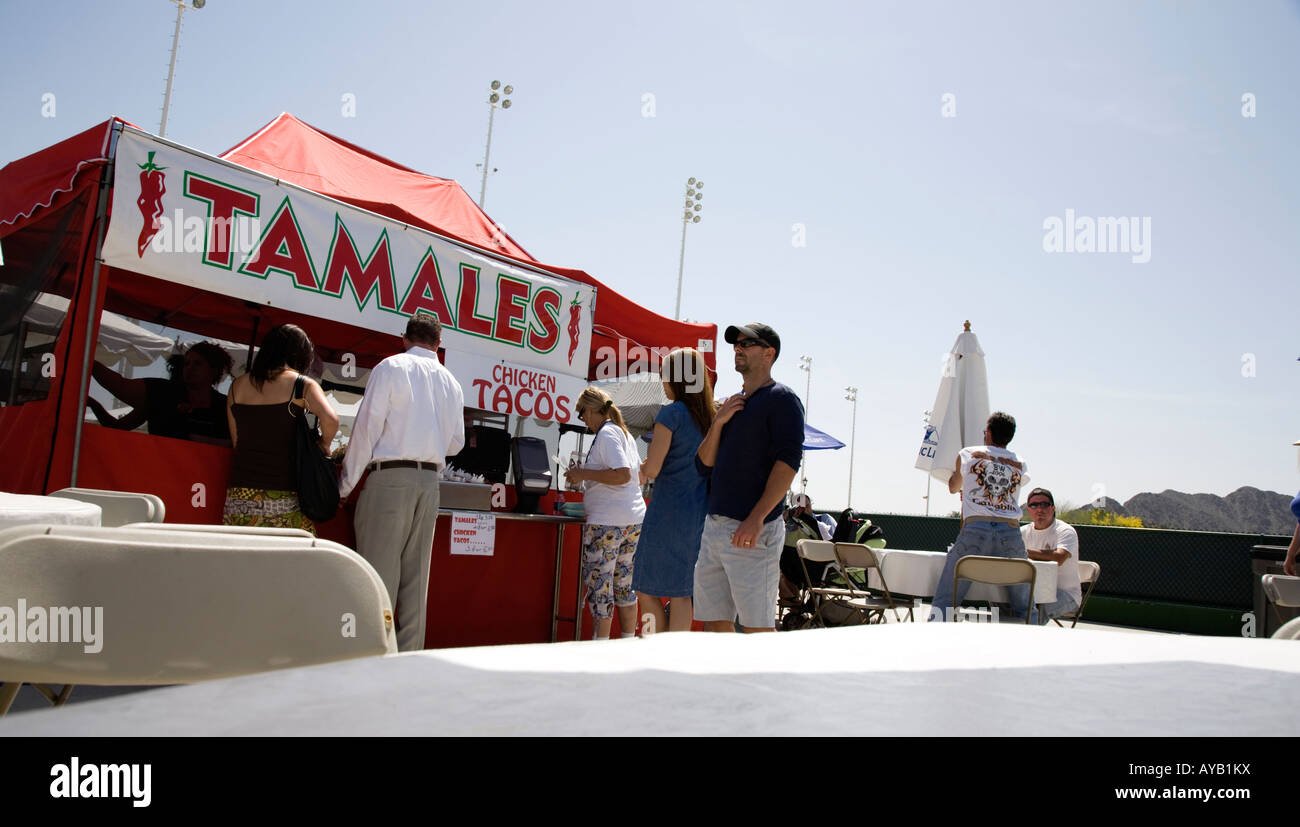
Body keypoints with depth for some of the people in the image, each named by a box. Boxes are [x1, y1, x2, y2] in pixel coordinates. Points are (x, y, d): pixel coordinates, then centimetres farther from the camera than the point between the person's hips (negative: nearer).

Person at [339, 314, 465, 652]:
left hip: (390, 476, -5)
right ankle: (409, 658, 11)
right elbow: (456, 443, 16)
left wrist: (346, 484, -1)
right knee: (416, 578, 9)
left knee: (379, 573, -3)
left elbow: (368, 426, -6)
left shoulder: (391, 367, -1)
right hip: (430, 482, 5)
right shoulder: (451, 383, 13)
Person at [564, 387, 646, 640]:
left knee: (599, 583, -2)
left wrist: (584, 474, -14)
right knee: (625, 584, 13)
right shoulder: (625, 434, 17)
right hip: (635, 519, 9)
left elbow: (623, 475, -22)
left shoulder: (606, 433, -10)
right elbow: (641, 475, 24)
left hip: (607, 521, -9)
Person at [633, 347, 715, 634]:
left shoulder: (672, 412, -10)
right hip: (701, 515, 7)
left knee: (646, 591, 5)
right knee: (681, 594, 9)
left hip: (668, 511, -6)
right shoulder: (712, 416, 9)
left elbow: (652, 468, -16)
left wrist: (643, 468, 6)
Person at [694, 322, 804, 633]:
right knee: (714, 622, 9)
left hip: (754, 530, -8)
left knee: (758, 627, -7)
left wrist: (756, 518, -22)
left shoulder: (781, 399, -2)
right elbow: (704, 465, 18)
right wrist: (718, 422, 2)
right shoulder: (731, 404, 21)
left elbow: (787, 462, -14)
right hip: (714, 524, 8)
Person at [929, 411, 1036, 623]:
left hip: (976, 528, -2)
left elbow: (953, 487, 30)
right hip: (1011, 531, 2)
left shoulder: (968, 454, 14)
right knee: (1025, 609, 12)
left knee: (943, 602, -1)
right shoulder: (1021, 464, 17)